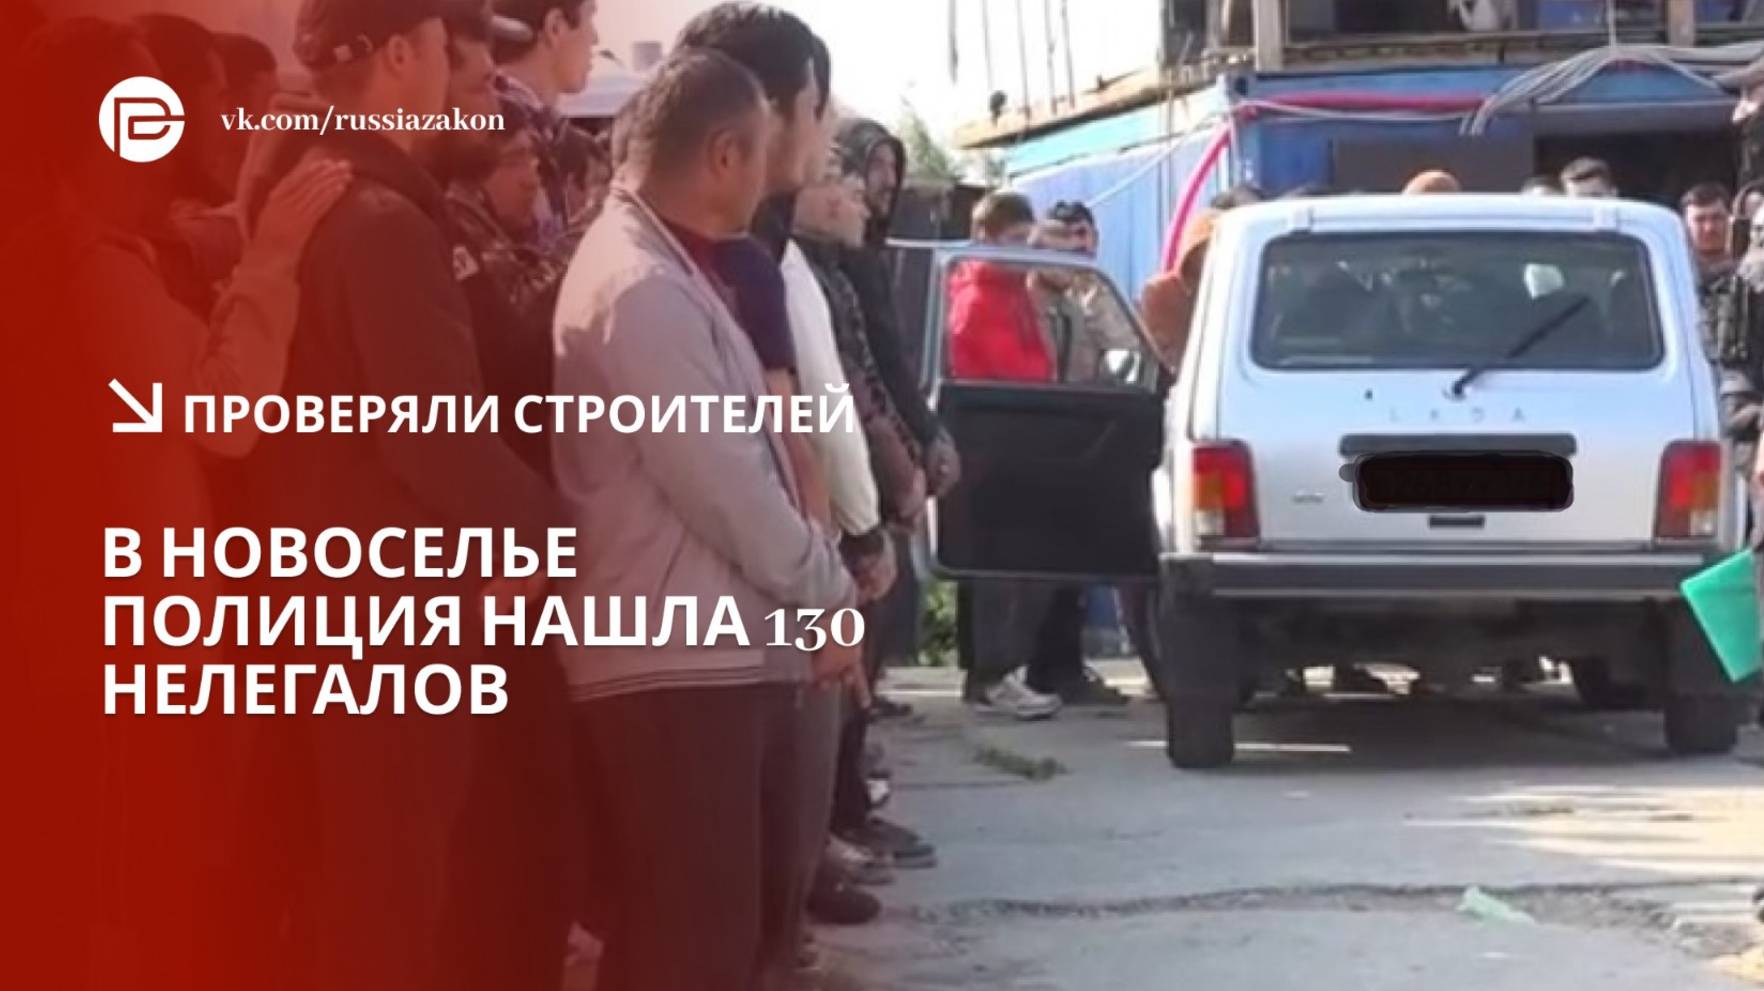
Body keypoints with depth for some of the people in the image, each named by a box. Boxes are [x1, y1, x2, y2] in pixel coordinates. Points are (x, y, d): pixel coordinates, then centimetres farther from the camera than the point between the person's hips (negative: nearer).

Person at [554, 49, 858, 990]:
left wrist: (818, 580, 9)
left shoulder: (670, 268, 16)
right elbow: (723, 485, -19)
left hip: (720, 653, 11)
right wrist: (827, 593, -6)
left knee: (744, 914, 17)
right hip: (669, 666, -11)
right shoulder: (642, 288, -18)